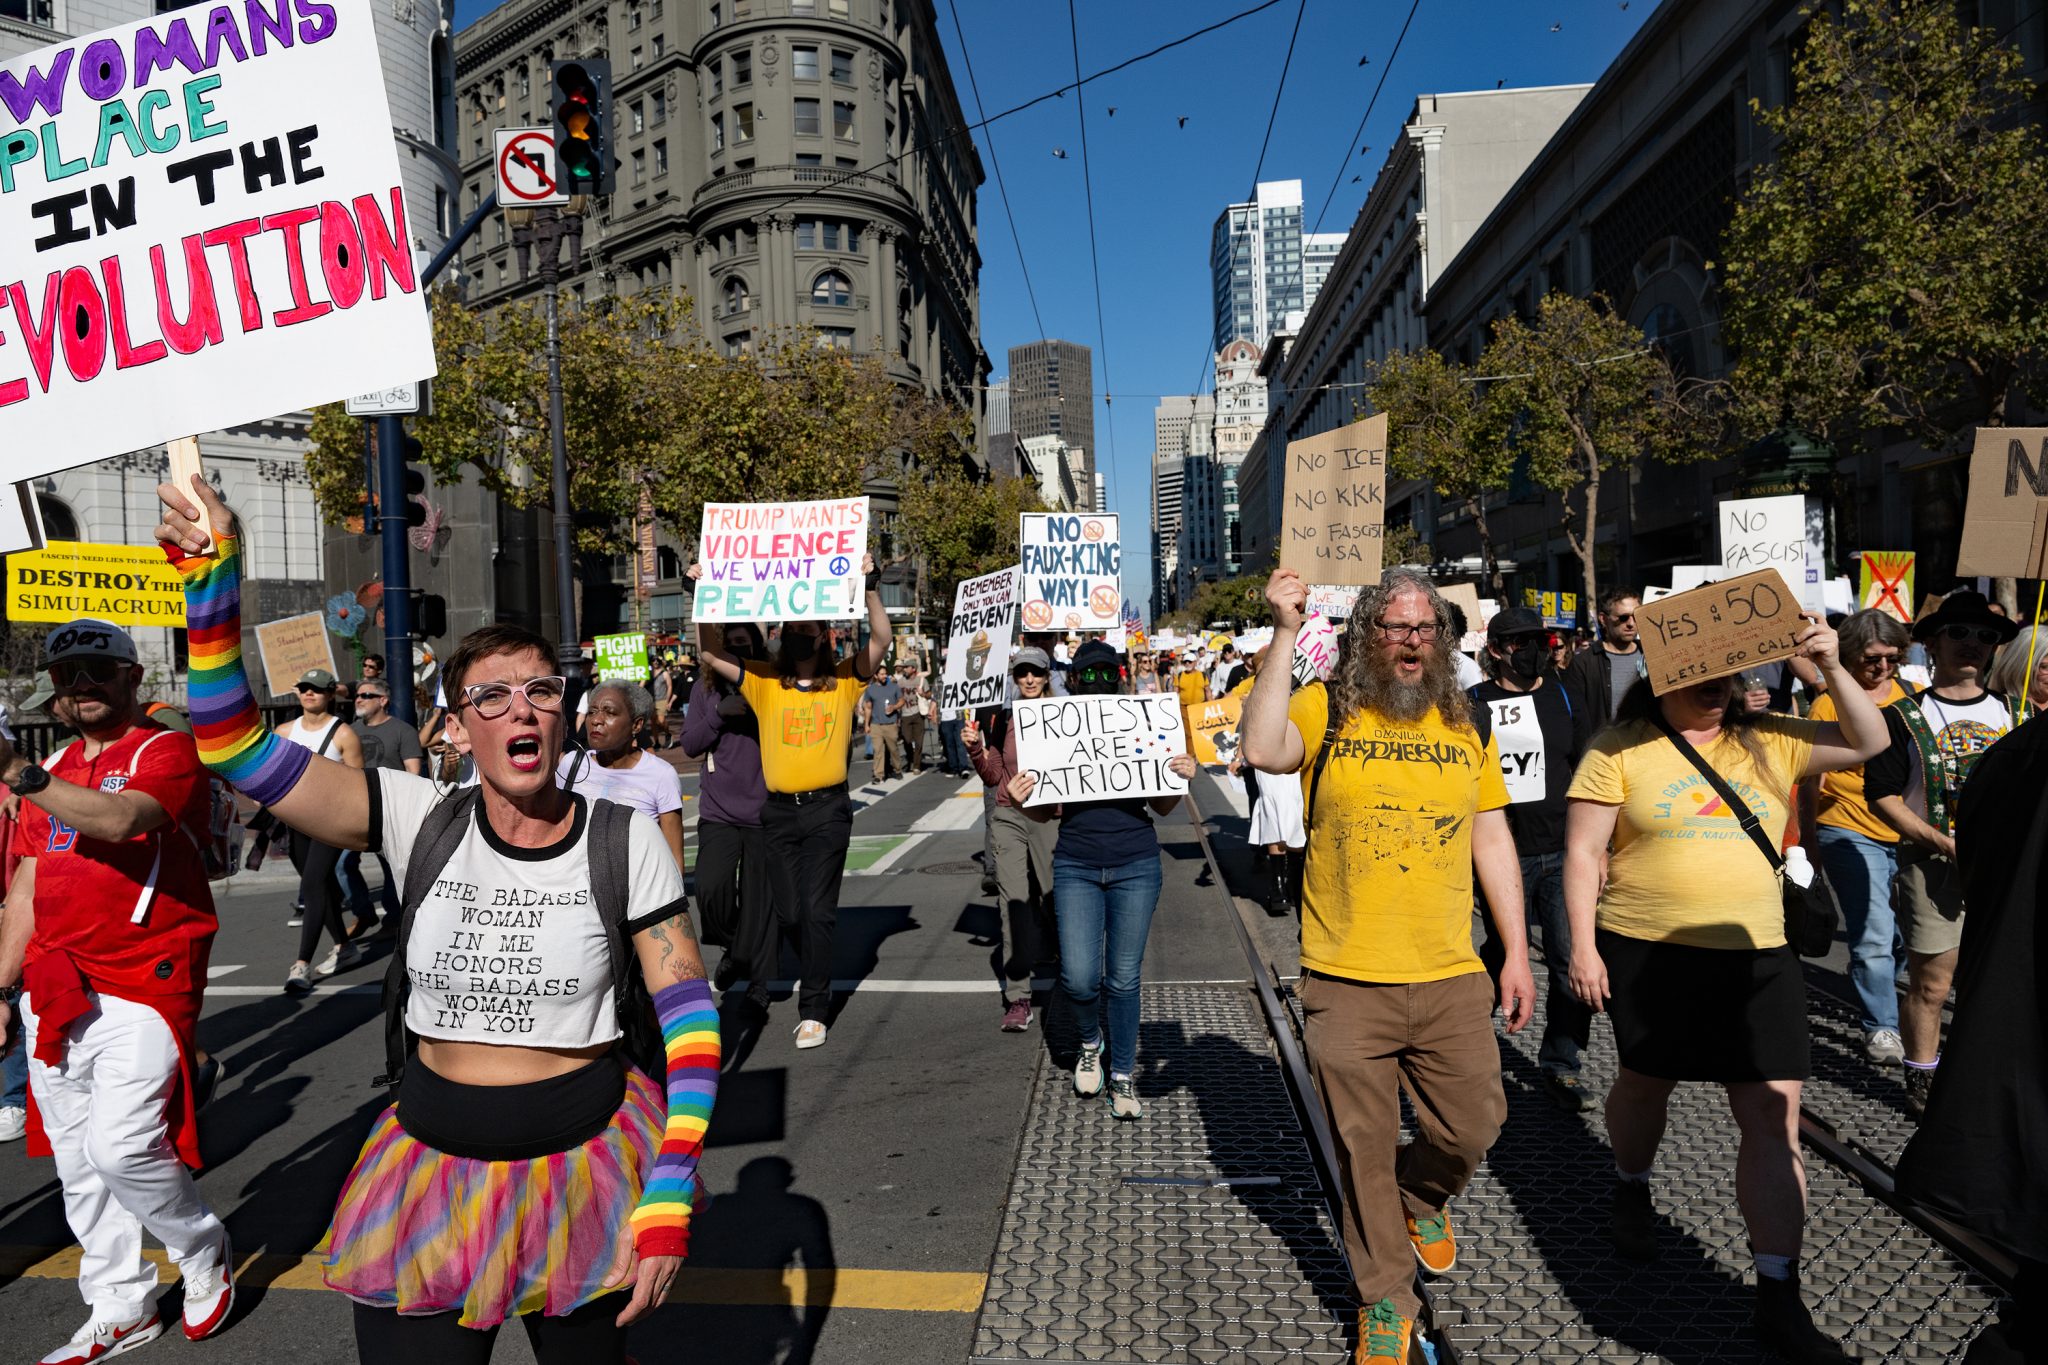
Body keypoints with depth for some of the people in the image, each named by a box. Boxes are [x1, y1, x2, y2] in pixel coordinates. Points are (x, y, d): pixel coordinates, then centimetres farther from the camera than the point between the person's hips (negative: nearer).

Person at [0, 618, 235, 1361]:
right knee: (77, 1162, 11)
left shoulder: (166, 751, -5)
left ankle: (204, 1252, 14)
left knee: (122, 1146, -13)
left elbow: (122, 819, -26)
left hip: (143, 988, -7)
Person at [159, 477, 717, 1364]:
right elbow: (237, 749, -10)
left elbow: (690, 1014, -9)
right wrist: (212, 578, -21)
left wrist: (671, 1191, -15)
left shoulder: (623, 841, -10)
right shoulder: (420, 823, -6)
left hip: (586, 1172, 0)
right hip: (432, 1172, 1)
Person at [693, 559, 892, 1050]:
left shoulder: (844, 679, 1)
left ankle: (814, 1010, 3)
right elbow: (710, 653, 2)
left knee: (817, 909, -6)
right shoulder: (763, 680, 6)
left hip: (827, 808, -3)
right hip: (778, 810, 3)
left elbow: (880, 641, -12)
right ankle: (816, 974, 40)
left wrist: (870, 586, -22)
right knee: (788, 910, 11)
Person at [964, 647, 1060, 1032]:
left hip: (1050, 816, -2)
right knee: (1014, 906, -1)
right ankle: (1018, 998, 2)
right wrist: (974, 748, -6)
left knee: (1057, 899, 2)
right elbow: (994, 777, 8)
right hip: (1008, 818, 2)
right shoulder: (1000, 719, 7)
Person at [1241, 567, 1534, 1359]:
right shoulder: (1325, 711, -5)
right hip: (1346, 981, -3)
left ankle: (1422, 1200, 47)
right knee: (1364, 1151, 11)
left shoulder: (1467, 724, 6)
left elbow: (1493, 842, 9)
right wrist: (1286, 634, -25)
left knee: (1473, 1125, 13)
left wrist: (1516, 954, 6)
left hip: (1451, 978, 3)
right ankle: (1386, 1300, 34)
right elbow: (1264, 752, -27)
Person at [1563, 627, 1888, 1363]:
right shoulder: (1620, 749, -7)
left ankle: (1778, 1297, 10)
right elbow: (1583, 850, -8)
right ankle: (1631, 1192, 48)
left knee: (1776, 1113, 0)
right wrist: (1583, 944, -13)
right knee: (1646, 1081, 17)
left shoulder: (1767, 741, 4)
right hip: (1648, 951, -2)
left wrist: (1831, 667, -9)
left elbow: (1869, 743, 4)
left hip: (1756, 956, 3)